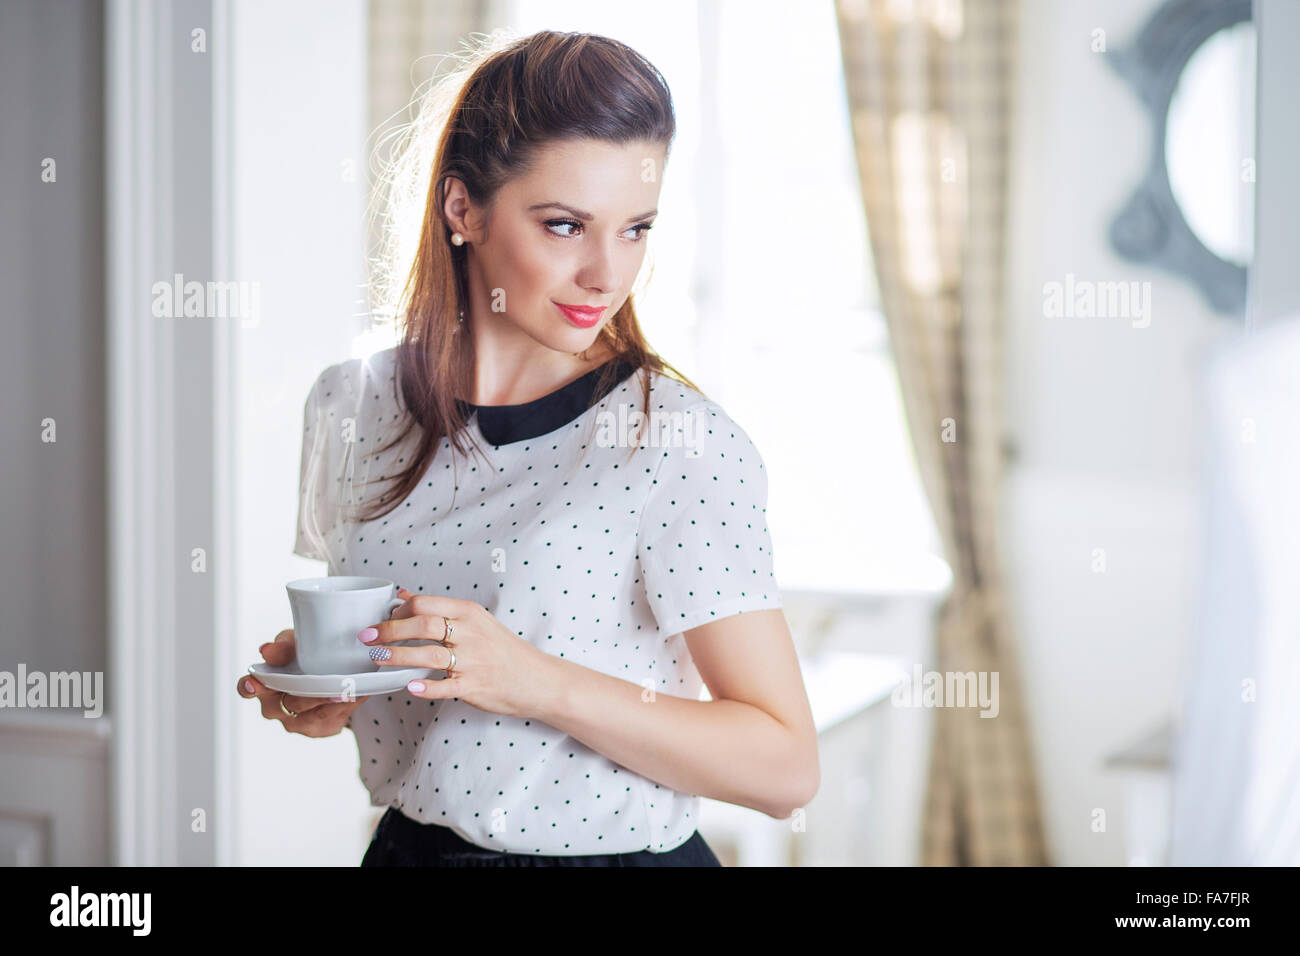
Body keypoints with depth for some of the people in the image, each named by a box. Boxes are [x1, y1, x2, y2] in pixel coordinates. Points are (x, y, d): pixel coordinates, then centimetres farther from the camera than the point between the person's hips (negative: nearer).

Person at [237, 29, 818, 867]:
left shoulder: (687, 447, -20)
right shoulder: (351, 405, -5)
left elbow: (785, 770, -20)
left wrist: (539, 682, -29)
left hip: (615, 850, -4)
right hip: (407, 843, 5)